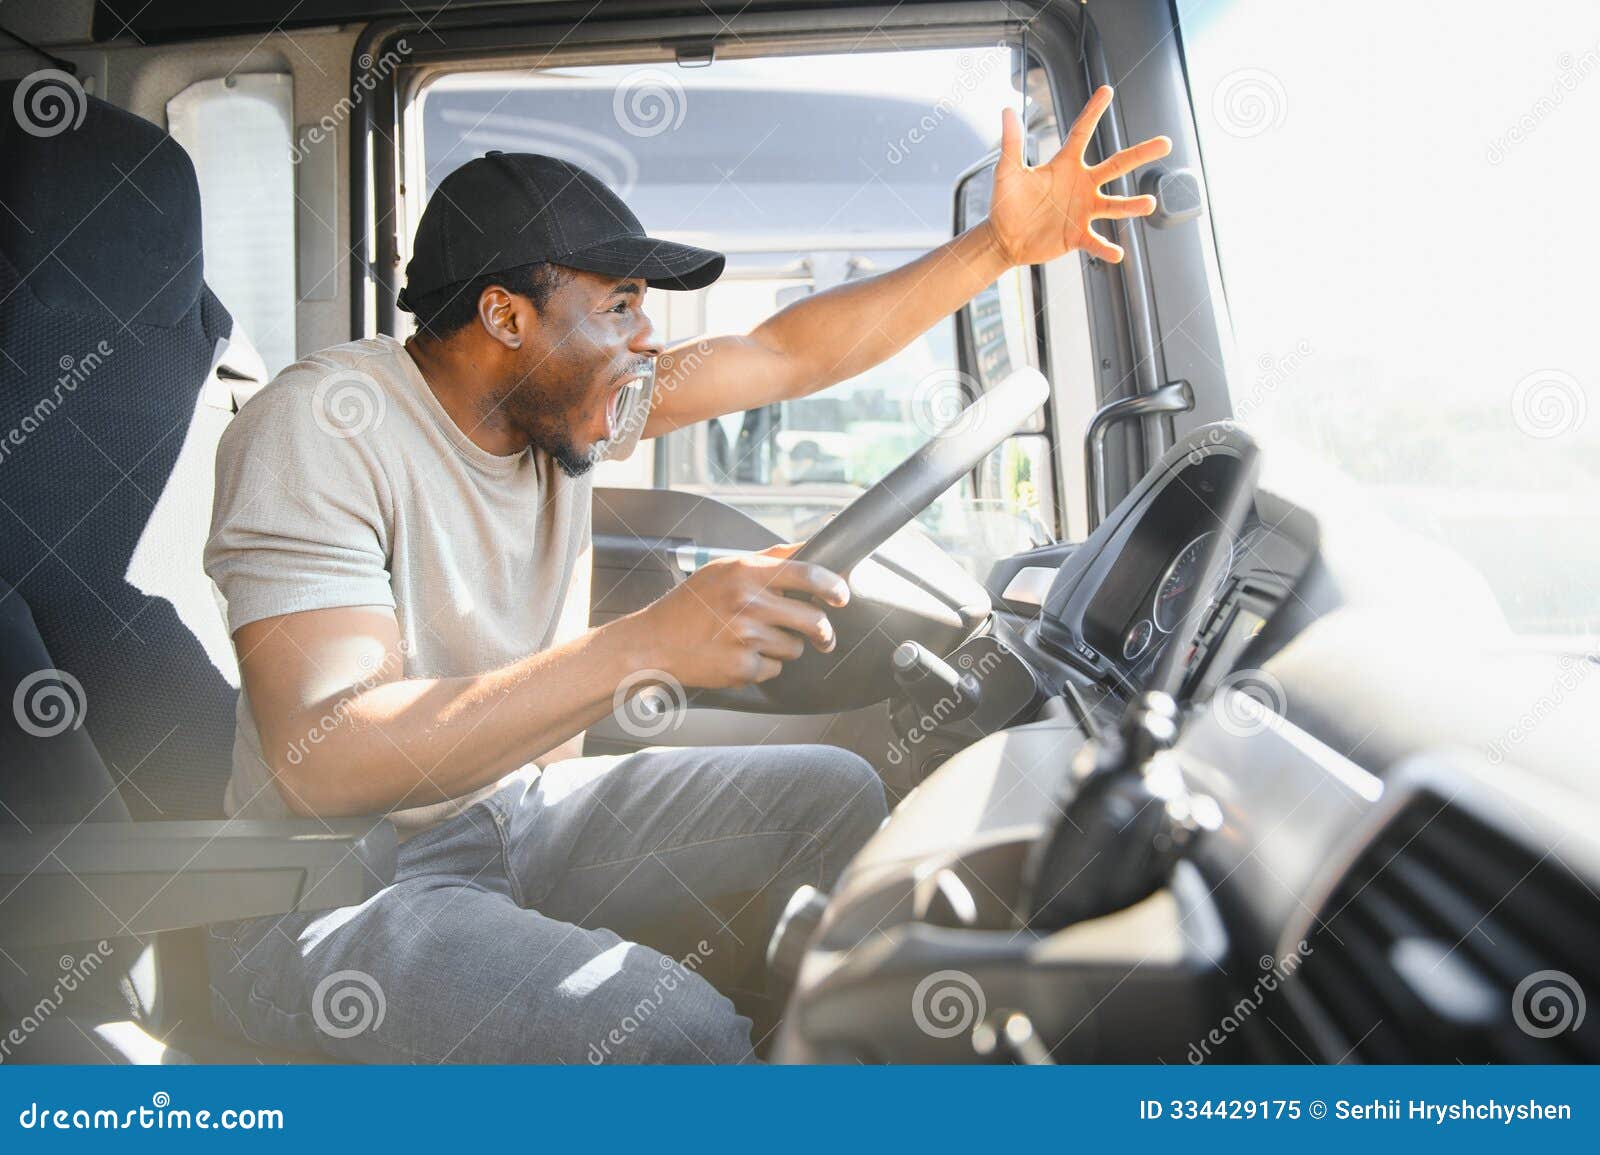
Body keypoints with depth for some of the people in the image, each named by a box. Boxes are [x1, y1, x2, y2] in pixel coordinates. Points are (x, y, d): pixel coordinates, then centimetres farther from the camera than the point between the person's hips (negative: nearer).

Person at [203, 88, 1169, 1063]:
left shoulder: (571, 392, 0)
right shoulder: (323, 426, -22)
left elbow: (790, 353, 5)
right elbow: (318, 757, -33)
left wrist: (1002, 245, 0)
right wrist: (648, 646, -41)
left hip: (521, 811, 8)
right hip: (338, 892, -7)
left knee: (837, 793, 1)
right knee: (677, 1033, -31)